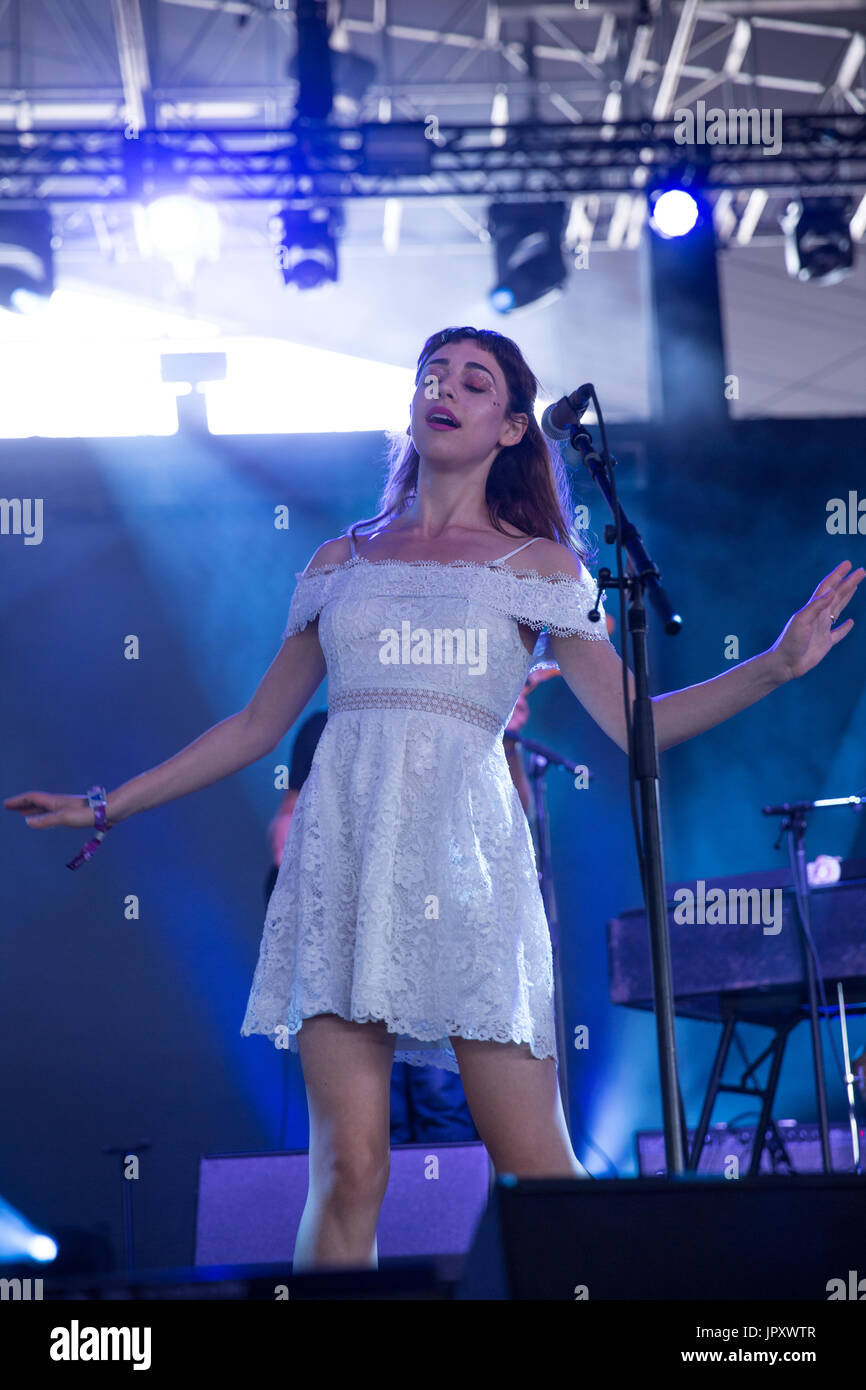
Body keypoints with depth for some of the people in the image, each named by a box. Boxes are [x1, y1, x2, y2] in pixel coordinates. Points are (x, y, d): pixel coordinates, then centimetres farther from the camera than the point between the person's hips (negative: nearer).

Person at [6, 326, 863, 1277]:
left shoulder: (536, 564, 13)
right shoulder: (343, 563, 18)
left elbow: (636, 724, 7)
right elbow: (256, 726, 23)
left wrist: (776, 665, -5)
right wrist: (106, 807, 22)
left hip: (464, 850, -1)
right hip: (343, 849, 2)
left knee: (536, 1166, -8)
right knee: (347, 1164, -7)